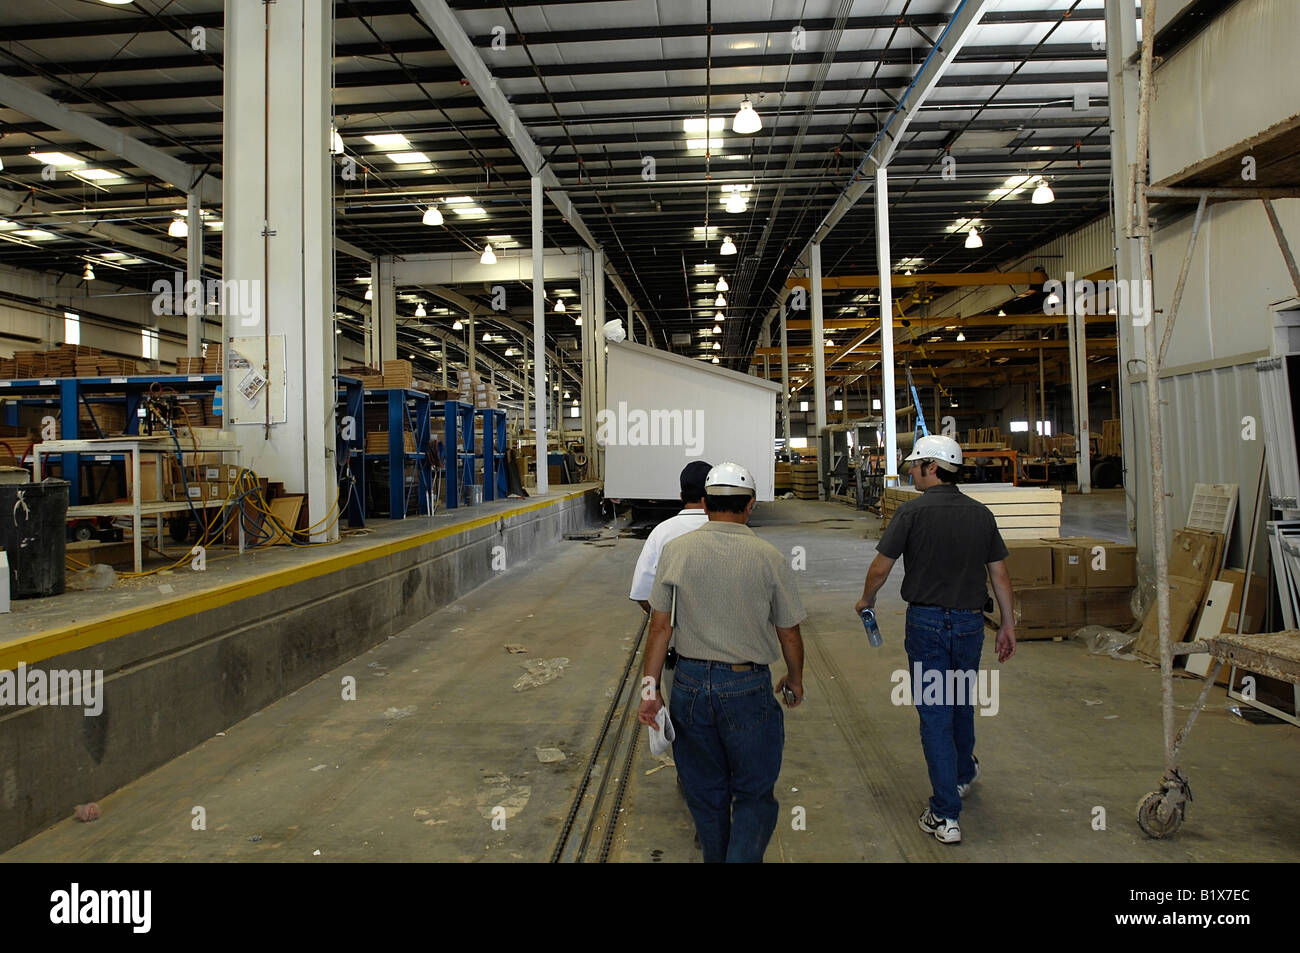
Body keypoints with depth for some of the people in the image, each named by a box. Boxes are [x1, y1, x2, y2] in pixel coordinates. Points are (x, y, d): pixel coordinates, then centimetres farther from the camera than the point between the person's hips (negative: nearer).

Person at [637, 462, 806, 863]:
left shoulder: (676, 550, -4)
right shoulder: (769, 557, -8)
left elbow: (660, 625, -5)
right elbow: (789, 634, 0)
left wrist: (649, 687, 2)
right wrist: (795, 680, 17)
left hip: (690, 683, 3)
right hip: (747, 686, -2)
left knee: (705, 792, 19)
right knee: (753, 795, 12)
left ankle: (715, 856, 34)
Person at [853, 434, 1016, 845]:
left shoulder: (913, 511, -12)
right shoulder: (981, 513, 3)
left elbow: (880, 568, -9)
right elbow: (999, 574, 6)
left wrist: (866, 600, 10)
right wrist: (1008, 625, 14)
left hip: (927, 622, -5)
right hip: (970, 622, 5)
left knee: (934, 714, 1)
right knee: (963, 703, 25)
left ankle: (945, 815, 4)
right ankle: (963, 774, 48)